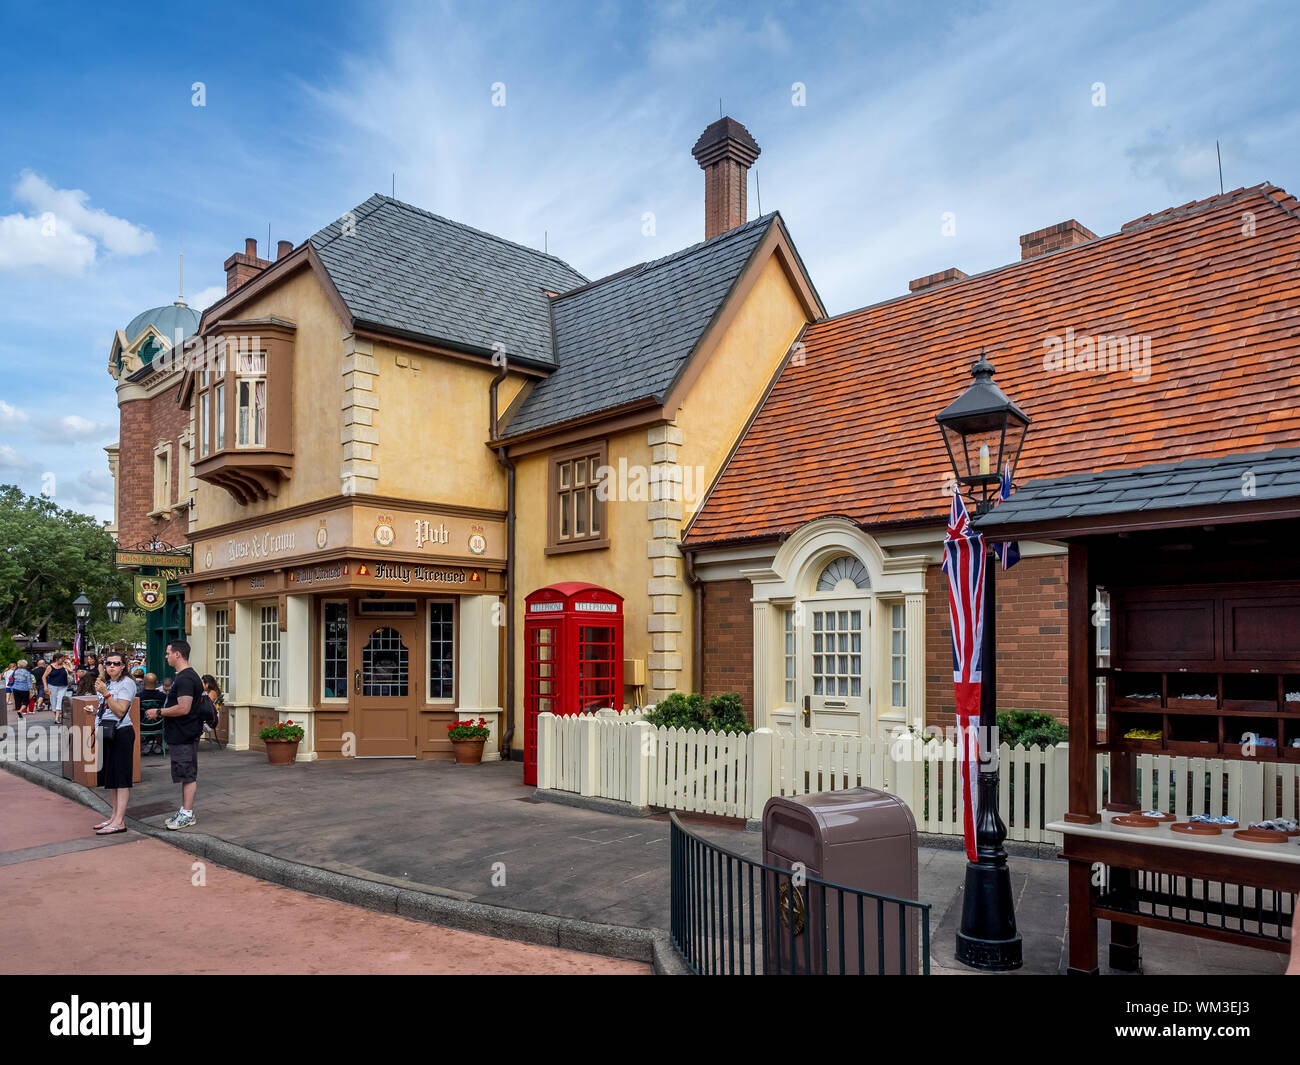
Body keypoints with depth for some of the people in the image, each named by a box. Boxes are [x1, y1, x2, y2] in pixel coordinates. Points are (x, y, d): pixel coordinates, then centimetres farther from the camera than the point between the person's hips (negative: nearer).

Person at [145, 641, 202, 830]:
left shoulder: (185, 679, -20)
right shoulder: (183, 676, 16)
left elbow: (183, 708, -26)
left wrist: (158, 712, -17)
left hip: (185, 735, -11)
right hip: (181, 735, 11)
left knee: (188, 775, -4)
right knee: (185, 774, 16)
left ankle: (187, 814, 0)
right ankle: (184, 810, 24)